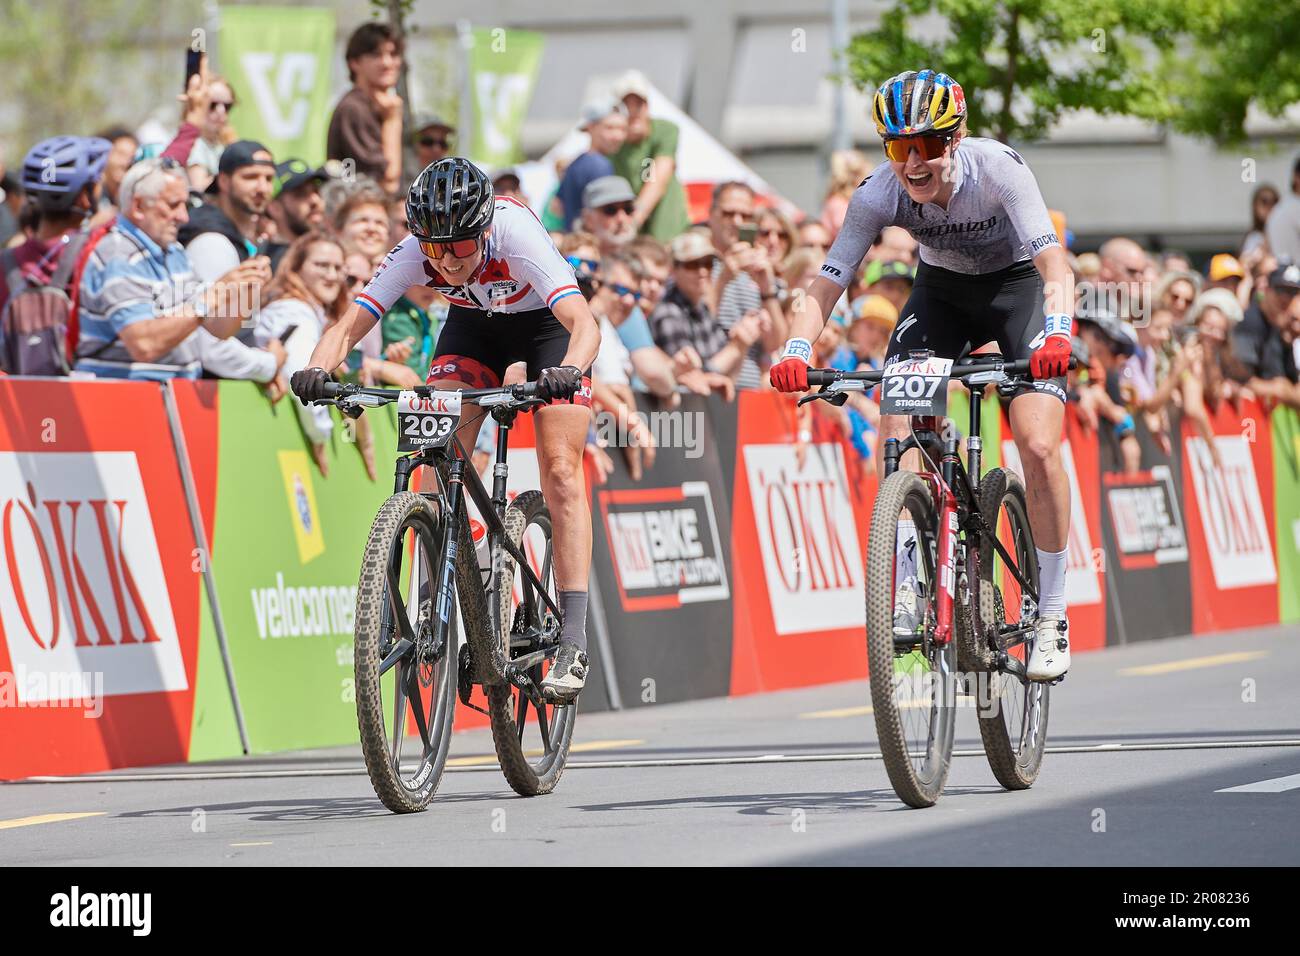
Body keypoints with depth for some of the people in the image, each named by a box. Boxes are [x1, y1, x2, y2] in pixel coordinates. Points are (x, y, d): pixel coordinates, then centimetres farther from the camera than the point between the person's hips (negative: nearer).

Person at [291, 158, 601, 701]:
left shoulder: (517, 236, -38)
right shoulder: (414, 254, -29)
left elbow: (584, 323, -47)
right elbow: (350, 325, -31)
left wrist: (567, 371, -68)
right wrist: (318, 371, -52)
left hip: (547, 324, -4)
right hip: (474, 325, 4)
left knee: (560, 471, -16)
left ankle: (573, 643, -17)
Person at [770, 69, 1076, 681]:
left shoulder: (997, 169, -32)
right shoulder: (880, 194, -24)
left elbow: (1055, 264, -39)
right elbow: (826, 285, -26)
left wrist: (1057, 336, -58)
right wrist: (795, 352, -45)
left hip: (1018, 284, -3)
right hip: (943, 289, 3)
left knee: (1038, 445, -19)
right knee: (896, 428, -19)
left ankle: (1051, 616, -6)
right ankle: (907, 589, -6)